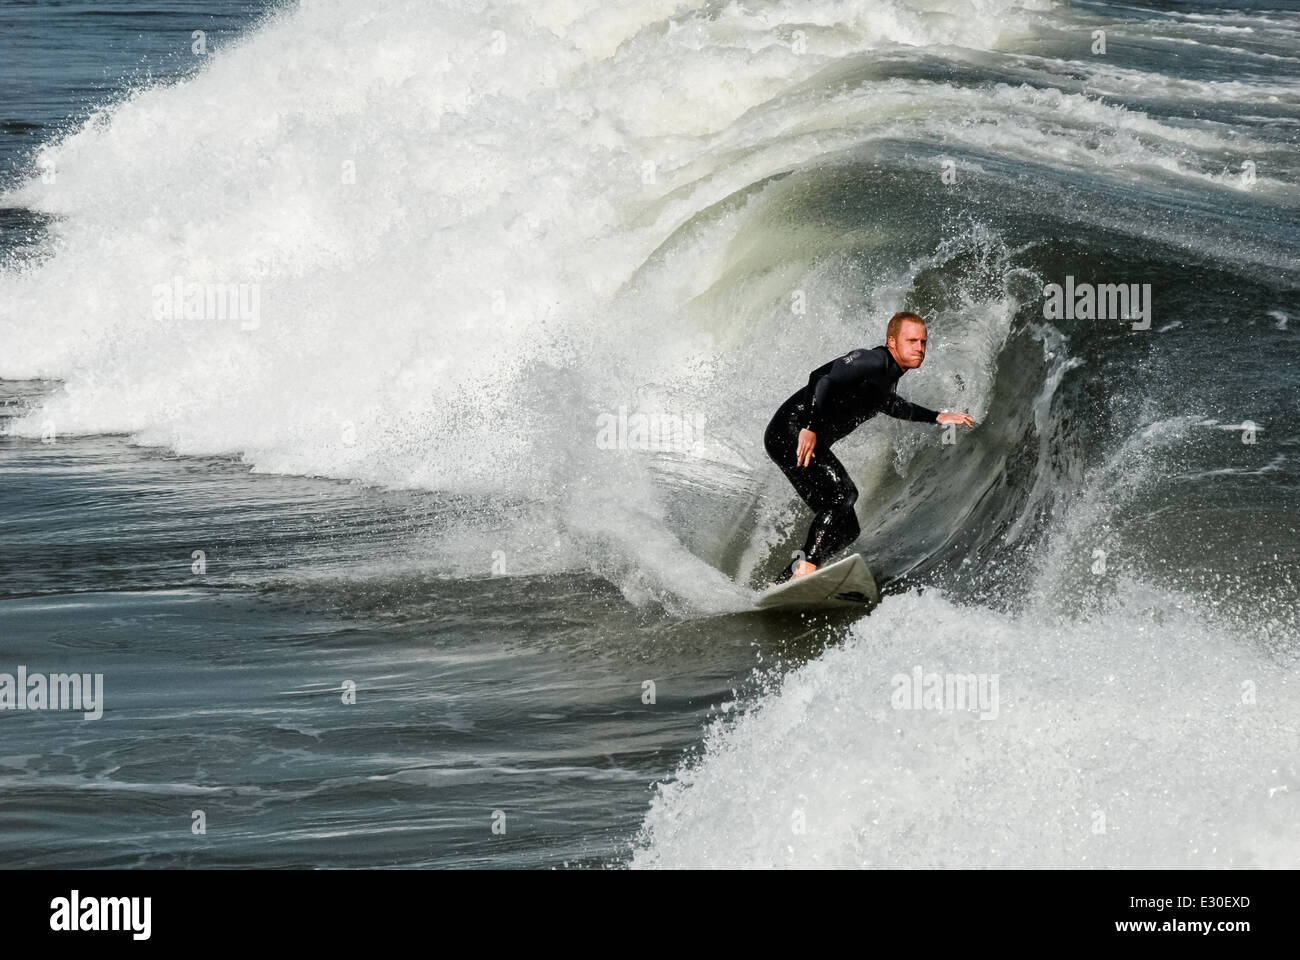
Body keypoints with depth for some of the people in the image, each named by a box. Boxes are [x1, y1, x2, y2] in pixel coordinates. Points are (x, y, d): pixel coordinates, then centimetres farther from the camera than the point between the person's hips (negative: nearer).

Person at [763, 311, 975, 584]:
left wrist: (937, 417, 39)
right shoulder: (875, 361, -15)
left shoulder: (889, 373, 15)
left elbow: (888, 403, 38)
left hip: (814, 443, 10)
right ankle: (806, 569, -34)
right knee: (841, 493, -27)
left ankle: (781, 584, 5)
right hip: (791, 434, -10)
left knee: (846, 529, 5)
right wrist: (810, 427, -35)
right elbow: (822, 378, -27)